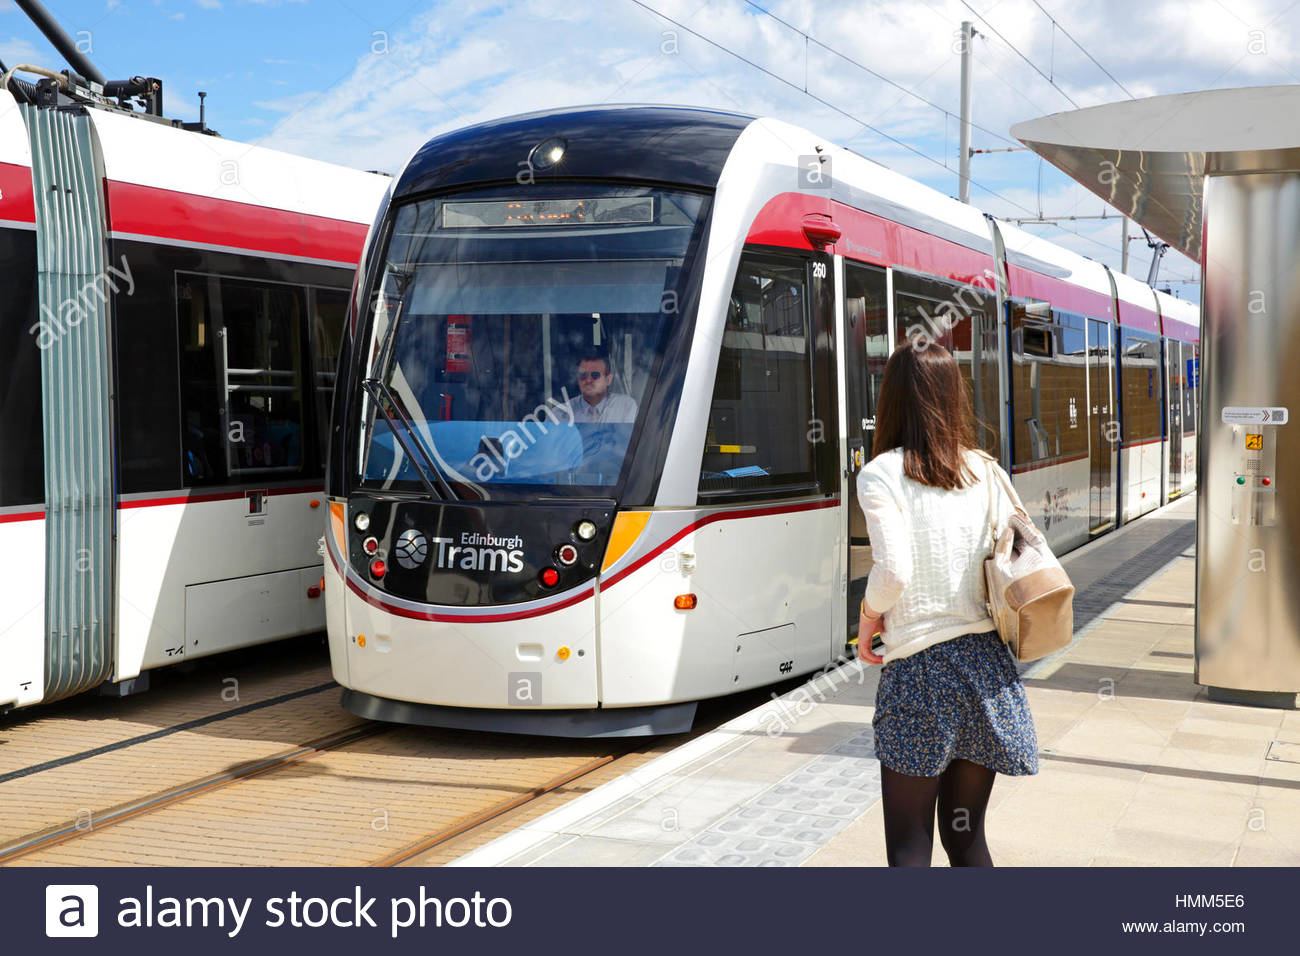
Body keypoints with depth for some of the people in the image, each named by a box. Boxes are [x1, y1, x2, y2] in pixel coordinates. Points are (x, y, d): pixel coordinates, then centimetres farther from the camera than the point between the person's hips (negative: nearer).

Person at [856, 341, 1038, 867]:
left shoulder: (881, 474, -7)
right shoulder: (985, 470, 7)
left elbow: (893, 571, -16)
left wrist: (868, 617, 2)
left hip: (919, 667, -5)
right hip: (987, 663, 5)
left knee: (909, 845, 3)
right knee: (966, 835, 15)